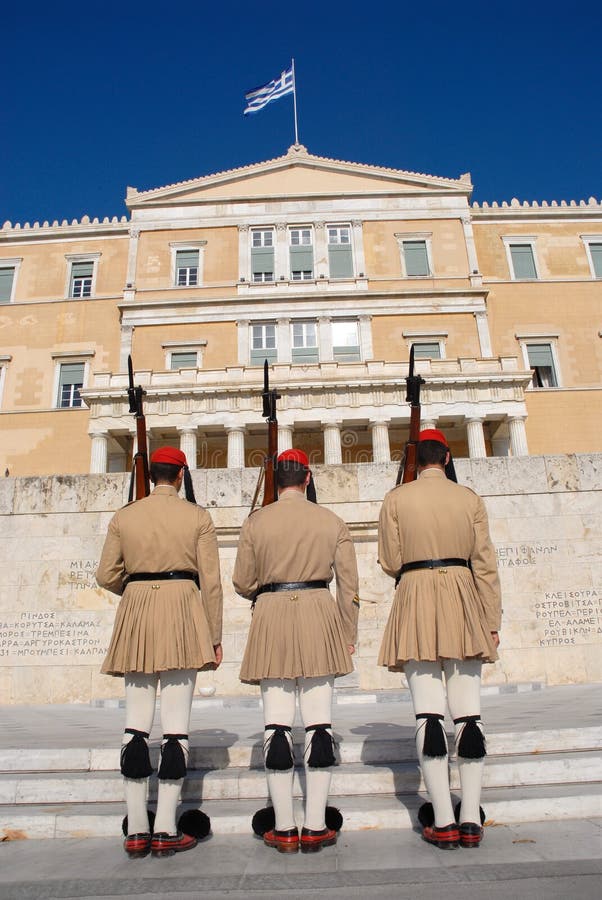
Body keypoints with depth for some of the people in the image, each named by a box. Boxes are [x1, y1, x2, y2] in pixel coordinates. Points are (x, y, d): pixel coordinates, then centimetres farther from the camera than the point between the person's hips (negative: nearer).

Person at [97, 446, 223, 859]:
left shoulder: (123, 516, 6)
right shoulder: (198, 516, 0)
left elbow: (107, 575, 6)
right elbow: (211, 581, -3)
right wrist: (215, 636, 3)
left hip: (136, 614, 3)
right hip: (182, 610, -2)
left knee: (137, 721, 8)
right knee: (176, 722, 2)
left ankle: (137, 829, 13)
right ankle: (166, 830, 5)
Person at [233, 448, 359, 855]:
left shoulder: (255, 522, 1)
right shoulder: (332, 521, 3)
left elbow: (242, 583, 4)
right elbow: (349, 584, 4)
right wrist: (349, 635, 12)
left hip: (271, 619, 0)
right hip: (319, 615, 0)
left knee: (277, 723, 5)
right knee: (319, 722, 5)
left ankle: (284, 828, 13)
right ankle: (316, 827, 11)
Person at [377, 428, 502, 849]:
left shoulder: (396, 498, 2)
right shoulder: (470, 498, 6)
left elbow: (391, 563, 1)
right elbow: (485, 564, 4)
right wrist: (492, 621, 8)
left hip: (416, 599, -1)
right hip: (463, 598, 2)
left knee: (429, 712, 0)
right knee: (468, 711, 5)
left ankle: (444, 821, 3)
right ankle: (471, 819, 8)